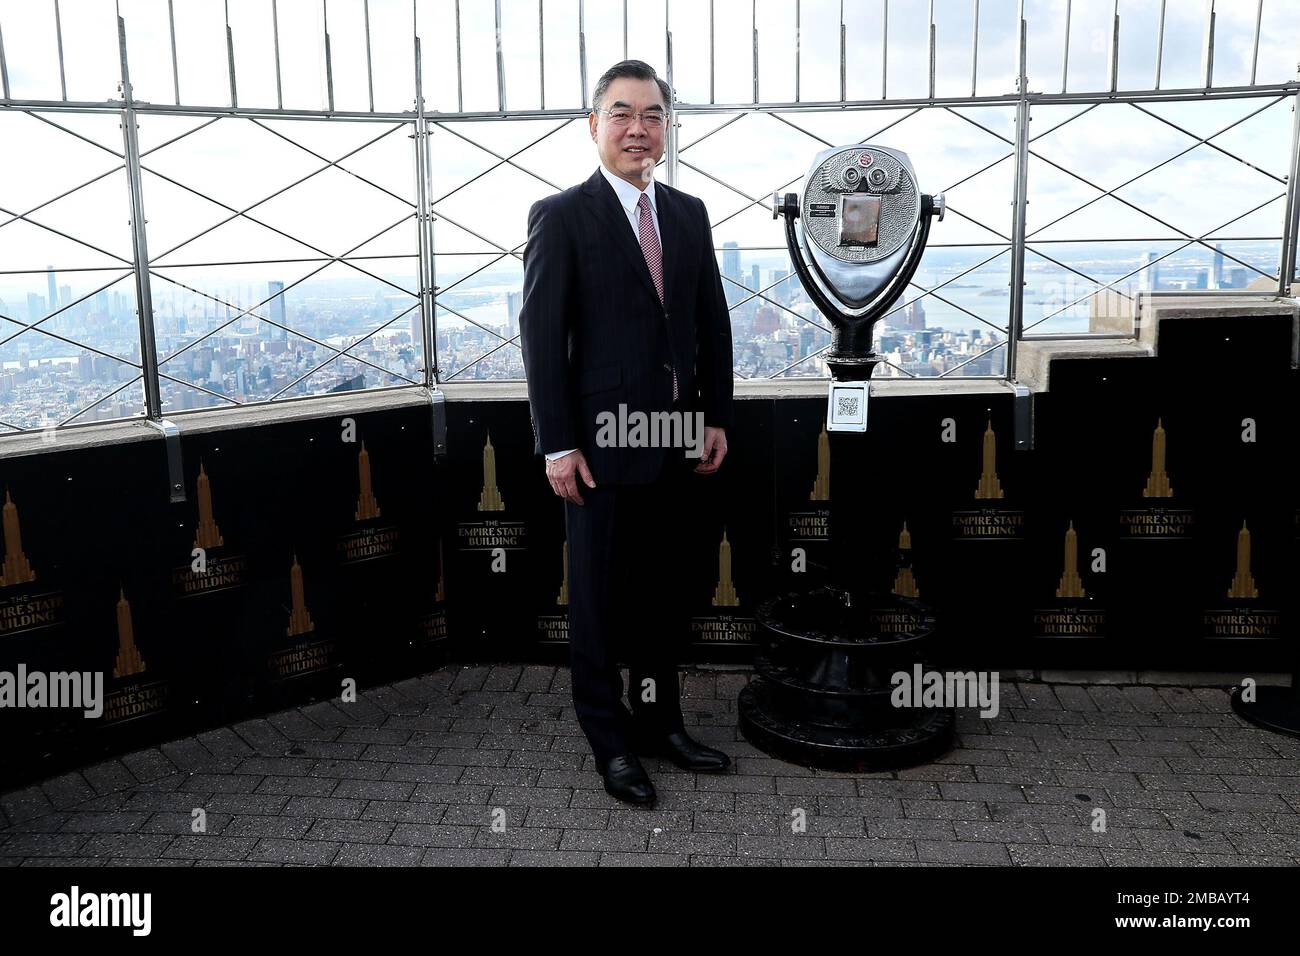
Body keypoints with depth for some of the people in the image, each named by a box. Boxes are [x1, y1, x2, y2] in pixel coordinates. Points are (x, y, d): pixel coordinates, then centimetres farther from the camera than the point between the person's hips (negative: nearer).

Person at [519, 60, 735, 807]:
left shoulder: (689, 214, 11)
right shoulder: (561, 216, -5)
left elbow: (714, 324, 12)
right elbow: (541, 336, -9)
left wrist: (717, 418, 6)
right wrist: (558, 445, -13)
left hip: (678, 443, 5)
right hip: (603, 444, -5)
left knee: (663, 595, 15)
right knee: (600, 602, 7)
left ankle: (661, 722, 30)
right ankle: (612, 744, 22)